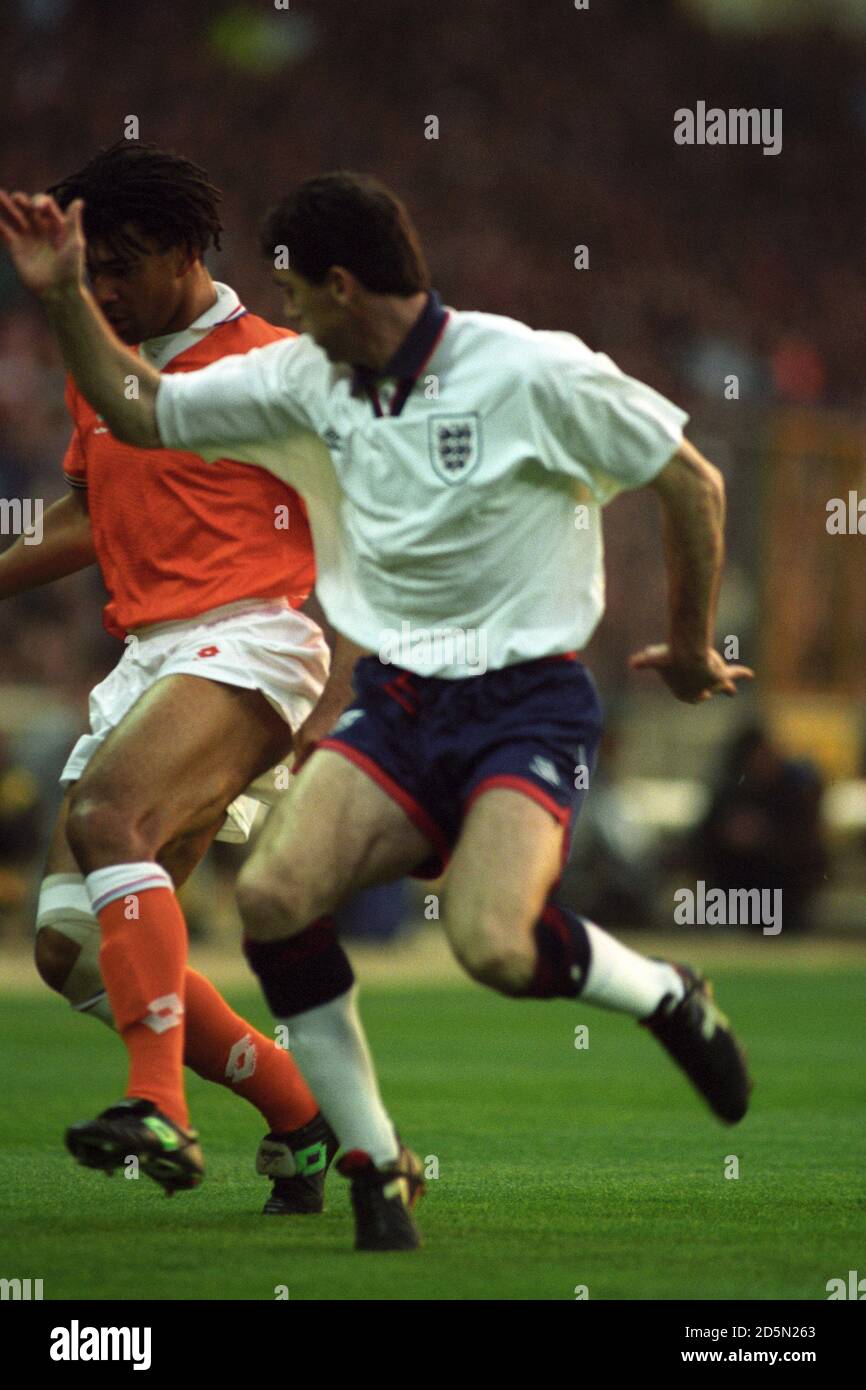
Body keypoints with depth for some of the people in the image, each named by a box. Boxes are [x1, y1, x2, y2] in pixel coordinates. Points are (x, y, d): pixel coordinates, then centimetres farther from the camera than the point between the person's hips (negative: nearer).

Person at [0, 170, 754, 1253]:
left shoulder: (529, 372, -12)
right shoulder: (309, 379, 5)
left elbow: (692, 484, -3)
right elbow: (142, 412, 14)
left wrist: (691, 647, 7)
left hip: (527, 704, -5)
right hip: (394, 705, 6)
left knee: (494, 948, -28)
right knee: (272, 895, -19)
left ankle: (668, 996, 5)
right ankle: (367, 1165, -4)